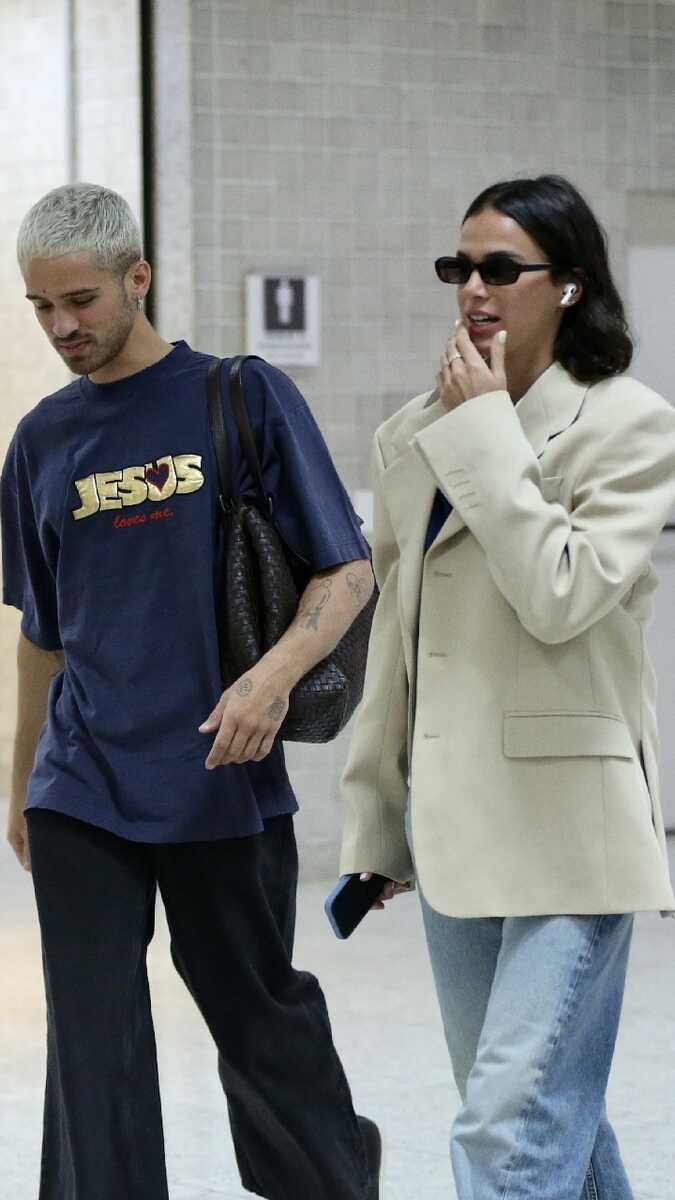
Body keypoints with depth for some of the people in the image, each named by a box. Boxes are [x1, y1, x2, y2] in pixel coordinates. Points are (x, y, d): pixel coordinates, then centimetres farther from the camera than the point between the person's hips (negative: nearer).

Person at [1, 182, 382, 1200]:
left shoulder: (245, 399, -2)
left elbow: (348, 572, -3)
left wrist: (274, 675, -20)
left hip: (224, 787, -3)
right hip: (82, 798, 3)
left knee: (264, 1021, 10)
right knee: (94, 1048, -1)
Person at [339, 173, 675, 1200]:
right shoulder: (416, 437, 10)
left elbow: (562, 596, -19)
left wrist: (488, 432, -13)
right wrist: (375, 819, 17)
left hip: (567, 823, -6)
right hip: (456, 822, 7)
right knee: (550, 1111, 15)